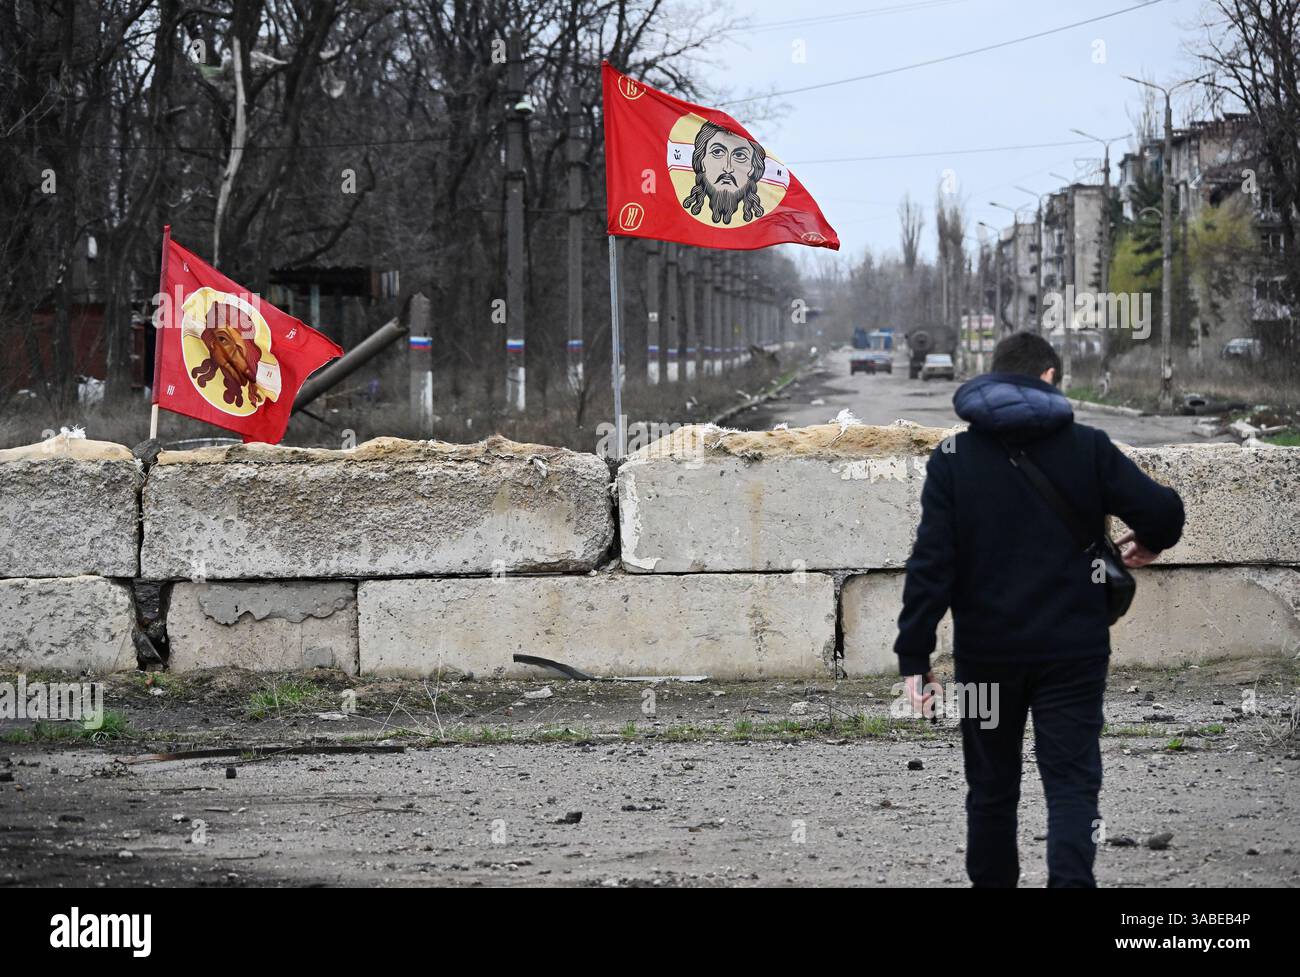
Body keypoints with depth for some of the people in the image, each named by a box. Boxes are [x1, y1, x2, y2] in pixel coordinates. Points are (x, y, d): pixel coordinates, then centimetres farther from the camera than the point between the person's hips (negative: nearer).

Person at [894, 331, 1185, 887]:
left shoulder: (953, 457, -1)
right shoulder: (1088, 448, -2)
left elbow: (931, 564, -9)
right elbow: (1163, 513, -8)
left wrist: (915, 659, -8)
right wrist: (1147, 544, 16)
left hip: (985, 653, 1)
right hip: (1073, 653, -1)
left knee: (992, 789, 16)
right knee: (1072, 786, 0)